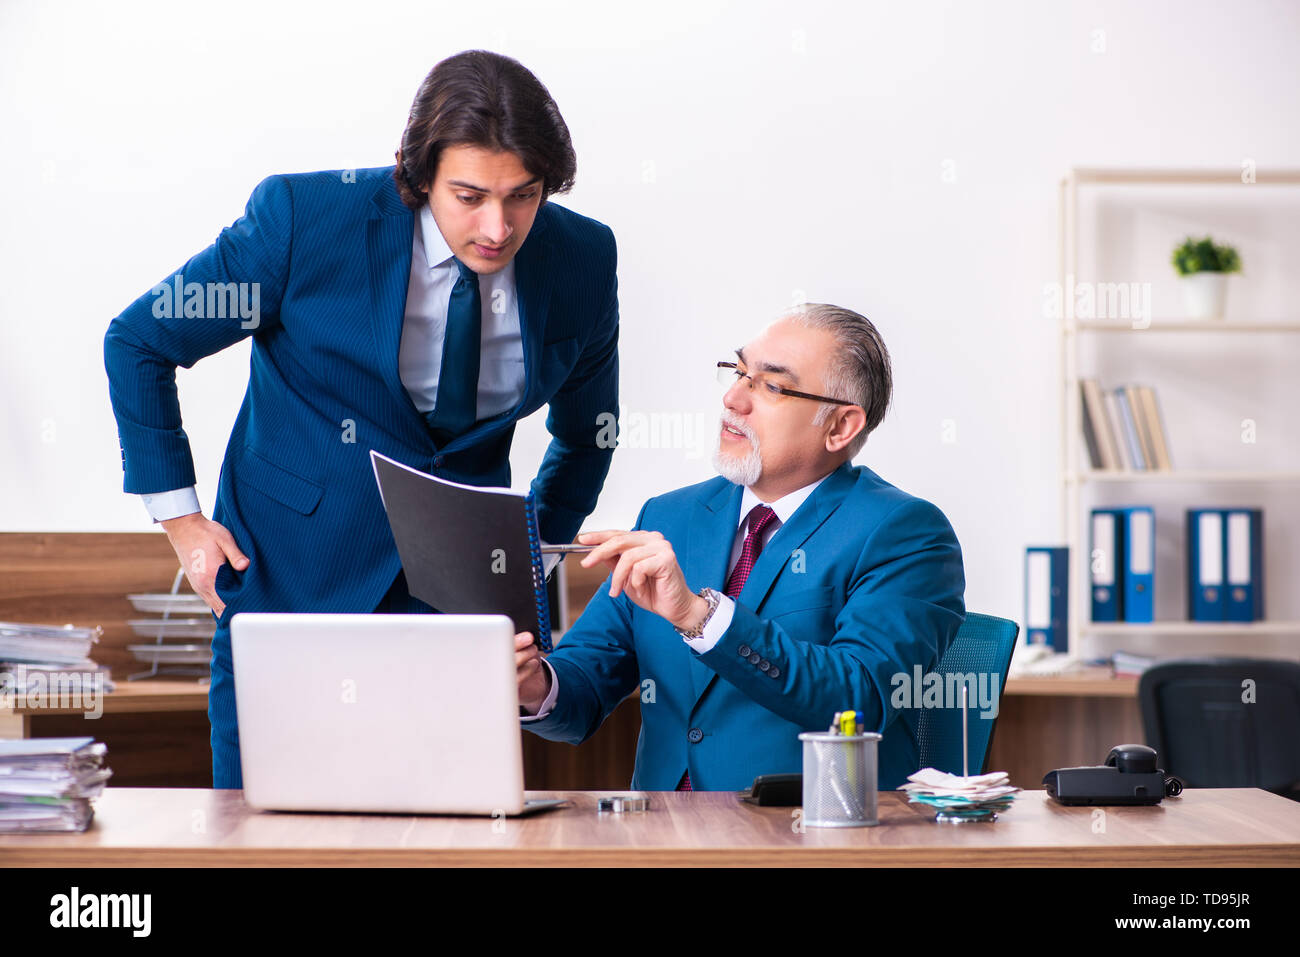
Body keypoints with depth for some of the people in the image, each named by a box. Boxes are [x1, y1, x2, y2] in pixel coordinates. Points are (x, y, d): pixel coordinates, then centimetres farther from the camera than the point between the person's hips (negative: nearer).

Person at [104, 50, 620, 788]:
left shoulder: (582, 260, -5)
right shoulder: (305, 220, -15)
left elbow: (587, 436, 15)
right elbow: (138, 342, -3)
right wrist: (180, 519, -4)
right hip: (289, 581, -2)